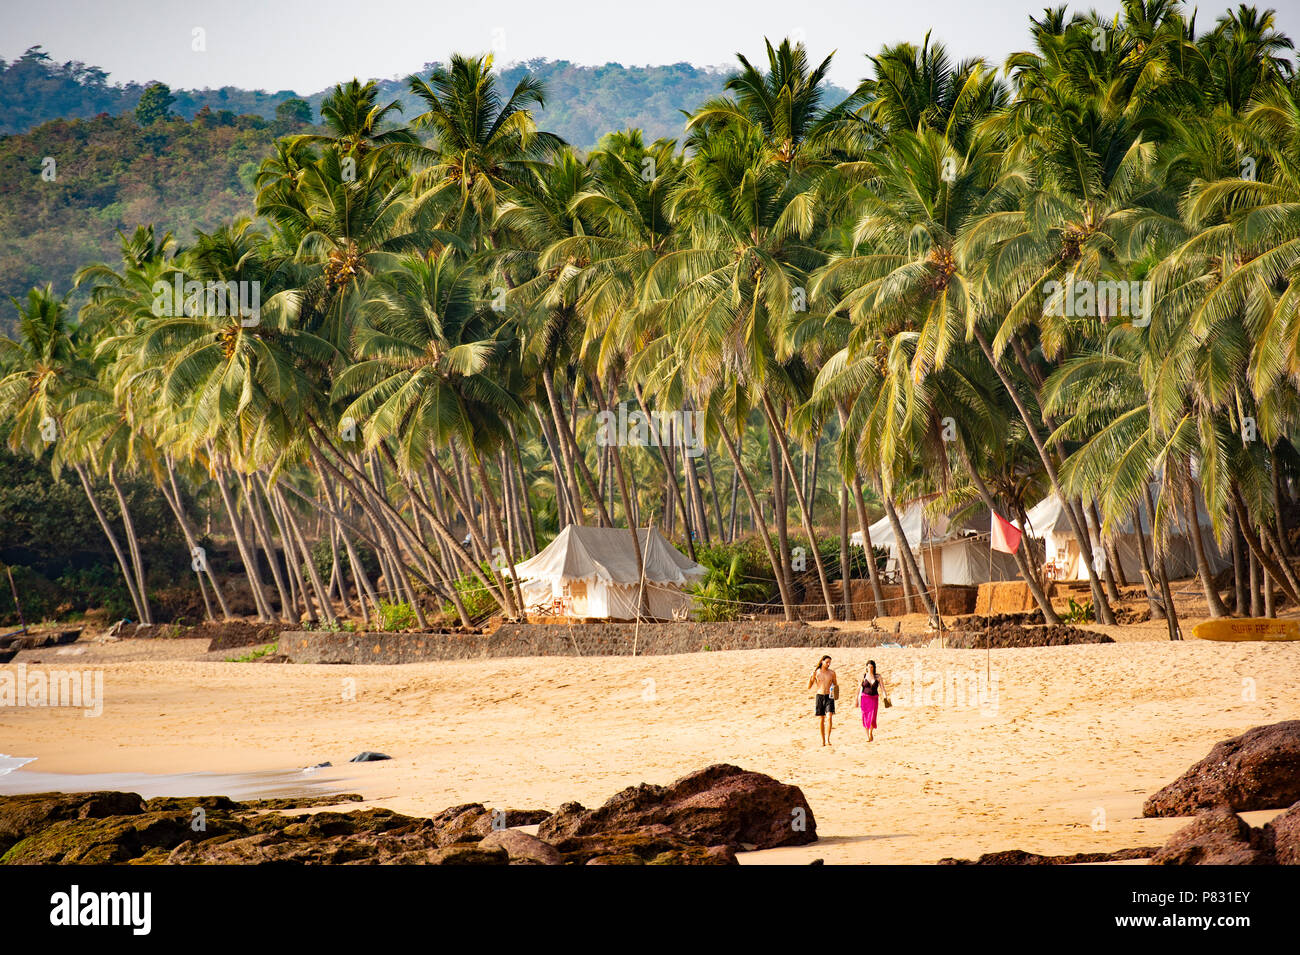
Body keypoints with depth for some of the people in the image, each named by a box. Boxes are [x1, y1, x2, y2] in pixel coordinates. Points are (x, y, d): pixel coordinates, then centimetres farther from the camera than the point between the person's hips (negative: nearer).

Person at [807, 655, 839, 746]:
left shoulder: (832, 672, 3)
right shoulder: (816, 672, 2)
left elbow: (835, 685, 12)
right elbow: (809, 687, 3)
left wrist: (835, 687, -12)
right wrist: (811, 677, -13)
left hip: (829, 697, -1)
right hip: (820, 696, 1)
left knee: (829, 717, -18)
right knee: (821, 719, 5)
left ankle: (827, 739, -19)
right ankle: (823, 740, 17)